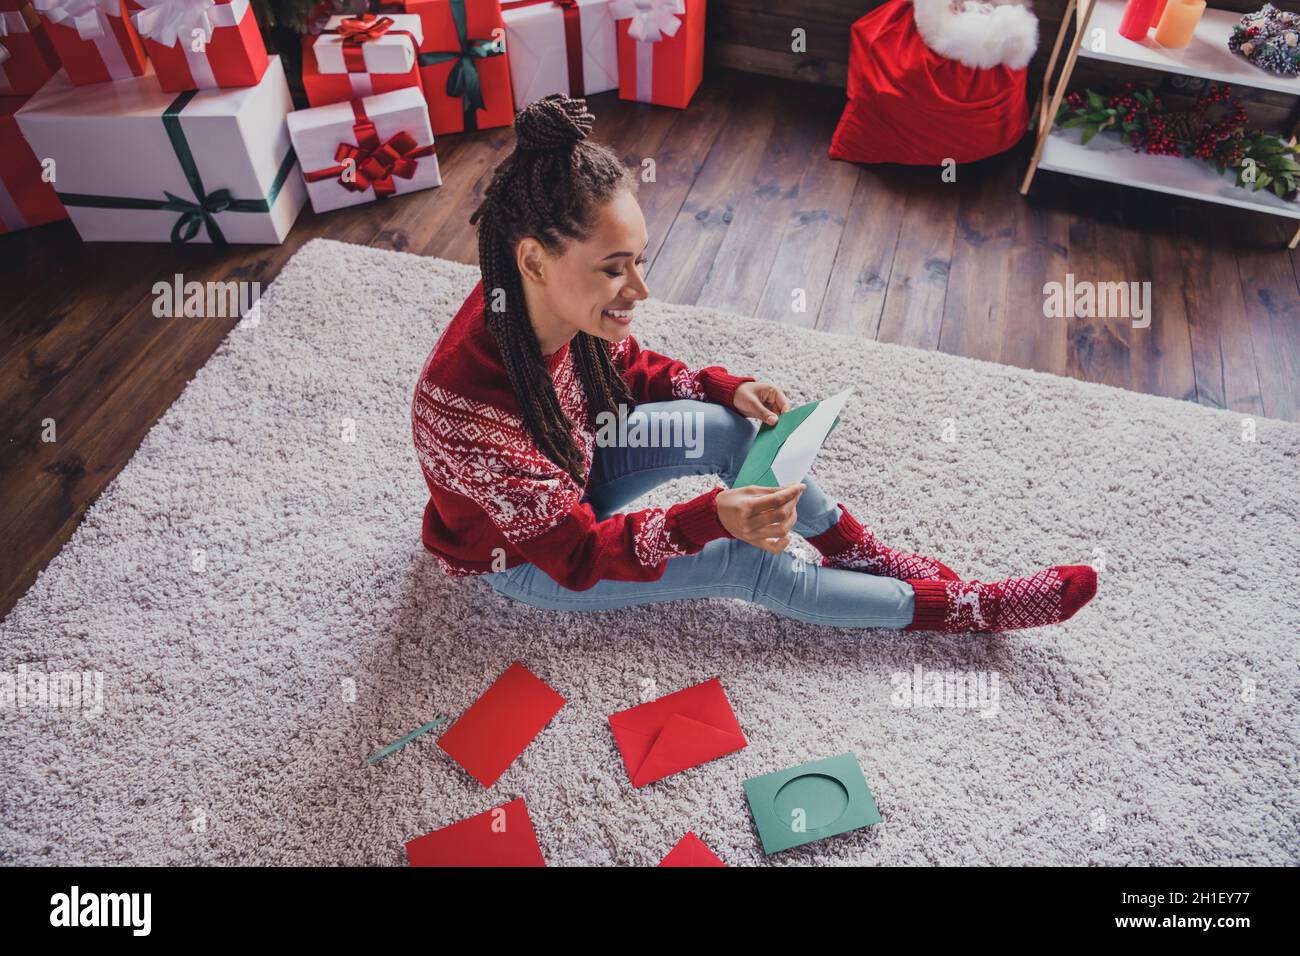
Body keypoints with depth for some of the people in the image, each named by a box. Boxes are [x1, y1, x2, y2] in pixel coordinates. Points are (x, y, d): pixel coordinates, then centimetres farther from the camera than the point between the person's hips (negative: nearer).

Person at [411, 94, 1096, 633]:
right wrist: (712, 517, -48)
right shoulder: (471, 411, -42)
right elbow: (575, 552, -34)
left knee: (732, 429, -13)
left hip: (570, 468, 6)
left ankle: (859, 552, 9)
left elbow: (627, 367, 0)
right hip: (526, 555, -6)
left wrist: (727, 389, -16)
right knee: (746, 563, -12)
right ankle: (972, 609, 3)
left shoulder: (550, 308, -21)